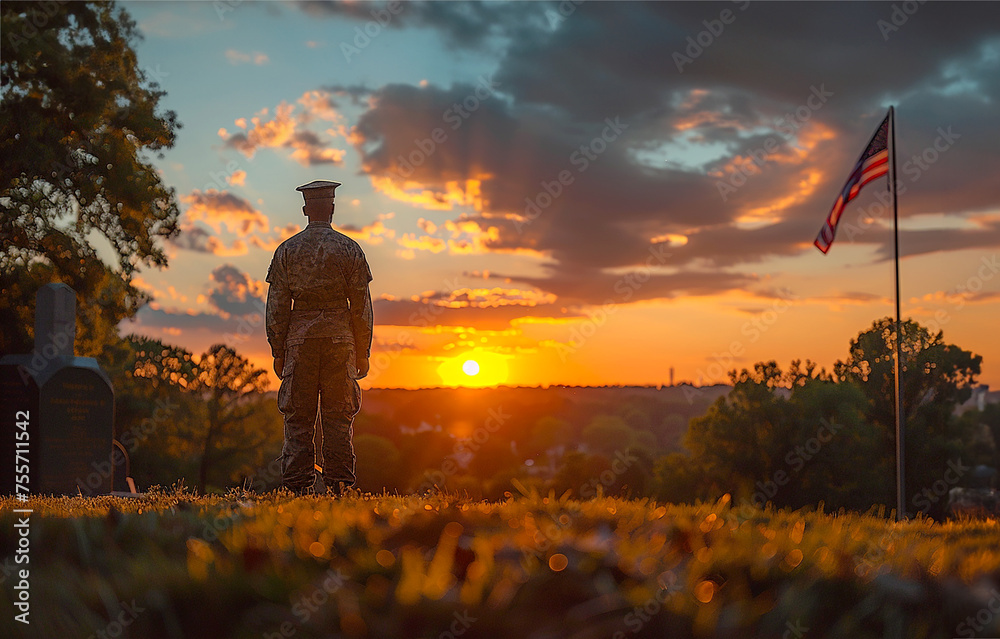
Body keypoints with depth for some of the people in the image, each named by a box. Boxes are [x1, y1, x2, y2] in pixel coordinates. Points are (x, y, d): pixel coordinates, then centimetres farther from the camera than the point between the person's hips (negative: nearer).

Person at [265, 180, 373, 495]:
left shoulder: (286, 250, 3)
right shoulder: (349, 249, 1)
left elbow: (276, 307, 3)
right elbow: (362, 306, 1)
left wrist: (278, 352, 9)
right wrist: (362, 352, 7)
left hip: (299, 339, 1)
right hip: (339, 339, -1)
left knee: (297, 418, 4)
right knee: (338, 417, 3)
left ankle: (298, 487, 2)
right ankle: (338, 486, 1)